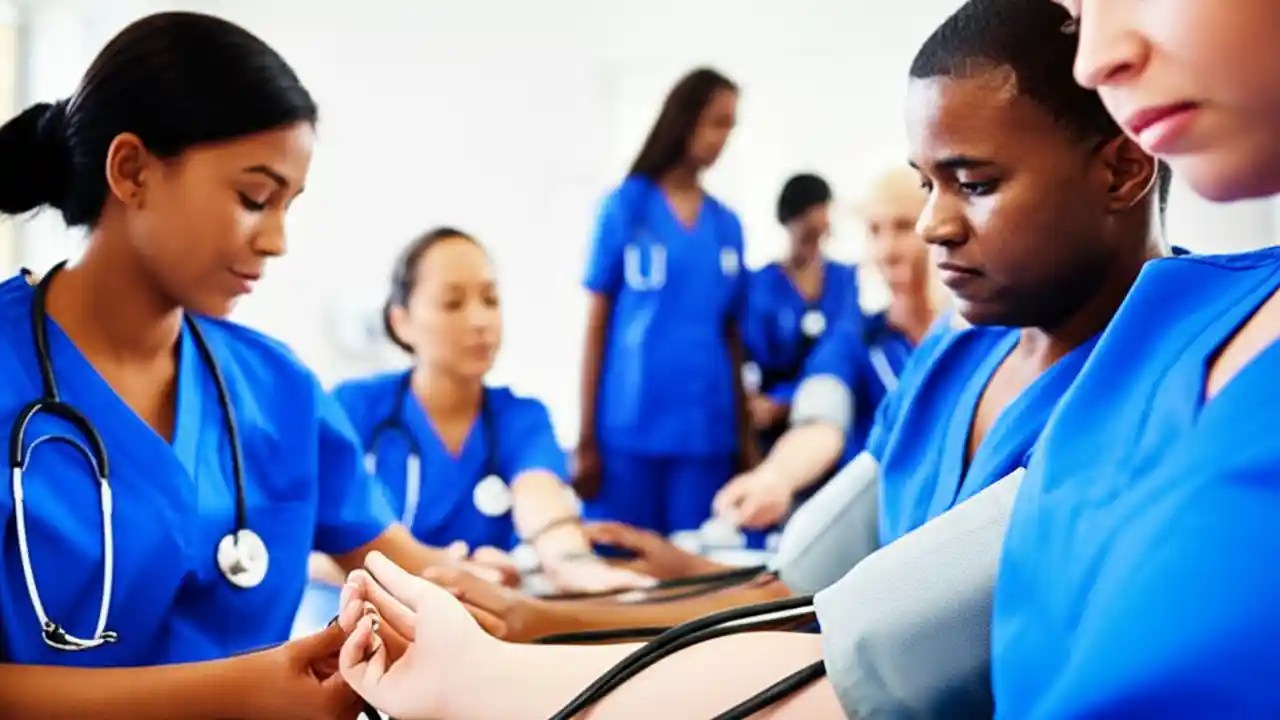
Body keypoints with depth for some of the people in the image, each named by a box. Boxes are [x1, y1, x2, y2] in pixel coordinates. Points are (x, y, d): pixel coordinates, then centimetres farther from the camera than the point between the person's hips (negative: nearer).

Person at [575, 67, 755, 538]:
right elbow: (596, 324, 0)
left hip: (707, 433, 3)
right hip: (628, 431, -3)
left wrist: (744, 438, 9)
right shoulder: (626, 206, 1)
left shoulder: (727, 225, 10)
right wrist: (587, 438, -3)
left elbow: (732, 336, 13)